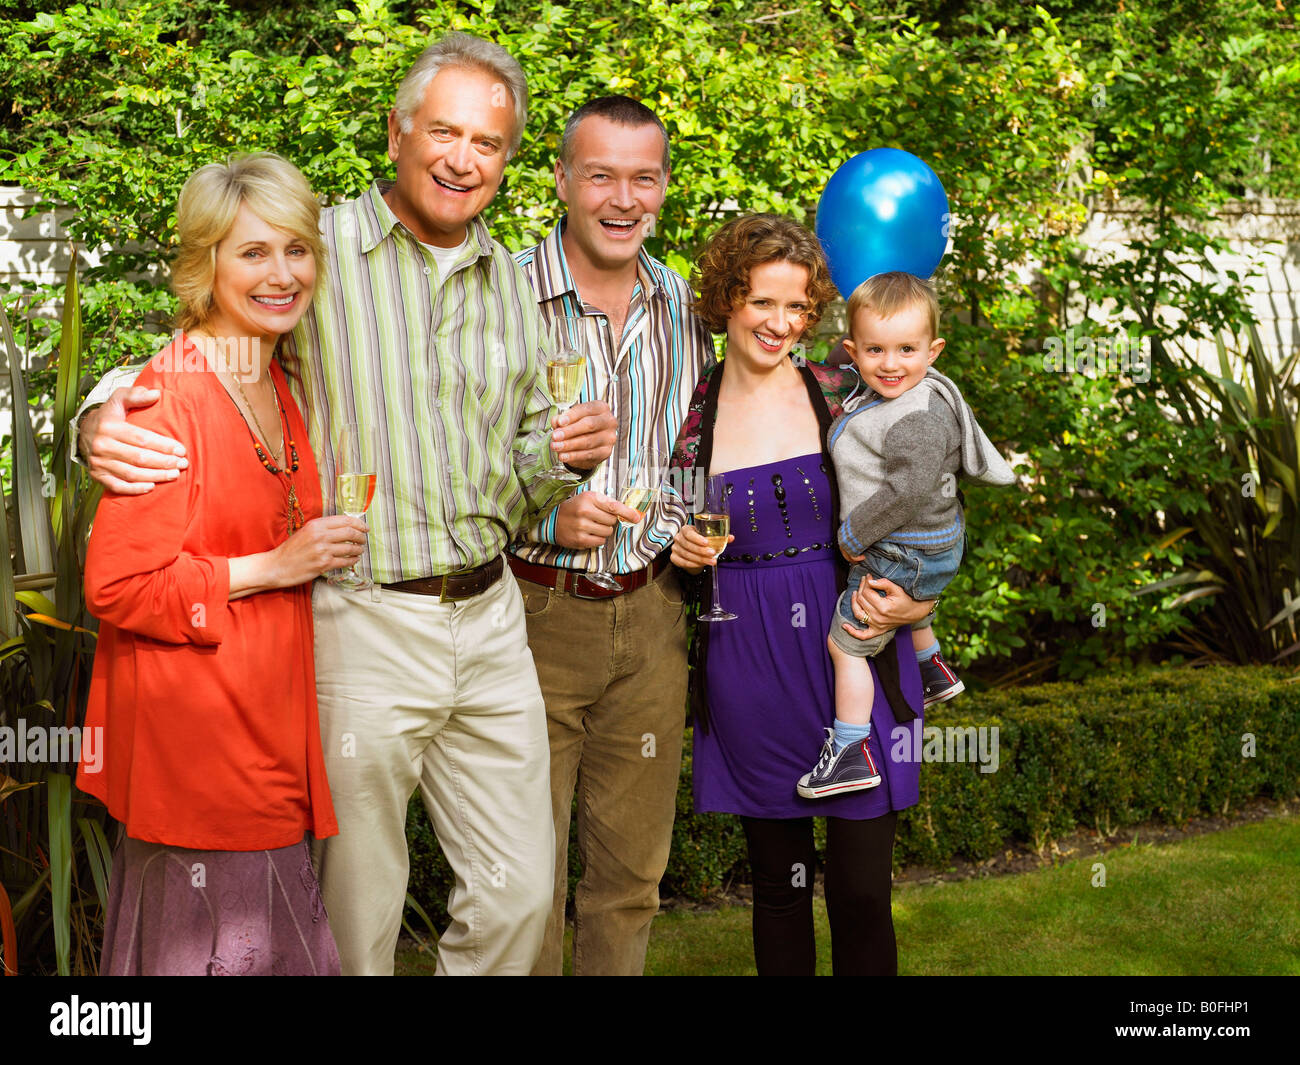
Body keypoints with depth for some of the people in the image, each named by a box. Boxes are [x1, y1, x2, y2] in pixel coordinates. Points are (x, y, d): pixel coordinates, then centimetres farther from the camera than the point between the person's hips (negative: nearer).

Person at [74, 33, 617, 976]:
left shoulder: (513, 284, 11)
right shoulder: (313, 252, -6)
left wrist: (563, 455, -5)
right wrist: (104, 422, -25)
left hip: (490, 617, 5)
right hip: (362, 622, -5)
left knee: (520, 895, 11)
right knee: (358, 916, 7)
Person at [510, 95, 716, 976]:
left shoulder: (684, 306, 8)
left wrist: (697, 527, 3)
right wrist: (543, 515, -19)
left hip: (651, 613, 5)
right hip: (534, 608, -4)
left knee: (633, 867, 14)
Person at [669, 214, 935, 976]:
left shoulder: (842, 395, 0)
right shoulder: (690, 414, 2)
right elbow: (674, 533, 15)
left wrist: (918, 600, -11)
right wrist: (680, 550, -7)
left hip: (854, 657, -1)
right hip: (747, 669, 1)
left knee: (862, 891, 0)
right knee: (779, 883, 11)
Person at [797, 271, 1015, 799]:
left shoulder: (919, 417, -28)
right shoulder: (880, 396, 2)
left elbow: (908, 492, -31)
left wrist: (854, 535, -21)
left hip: (903, 553, -10)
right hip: (919, 548, 10)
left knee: (845, 644, -3)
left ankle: (850, 753, 3)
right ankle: (933, 671, 60)